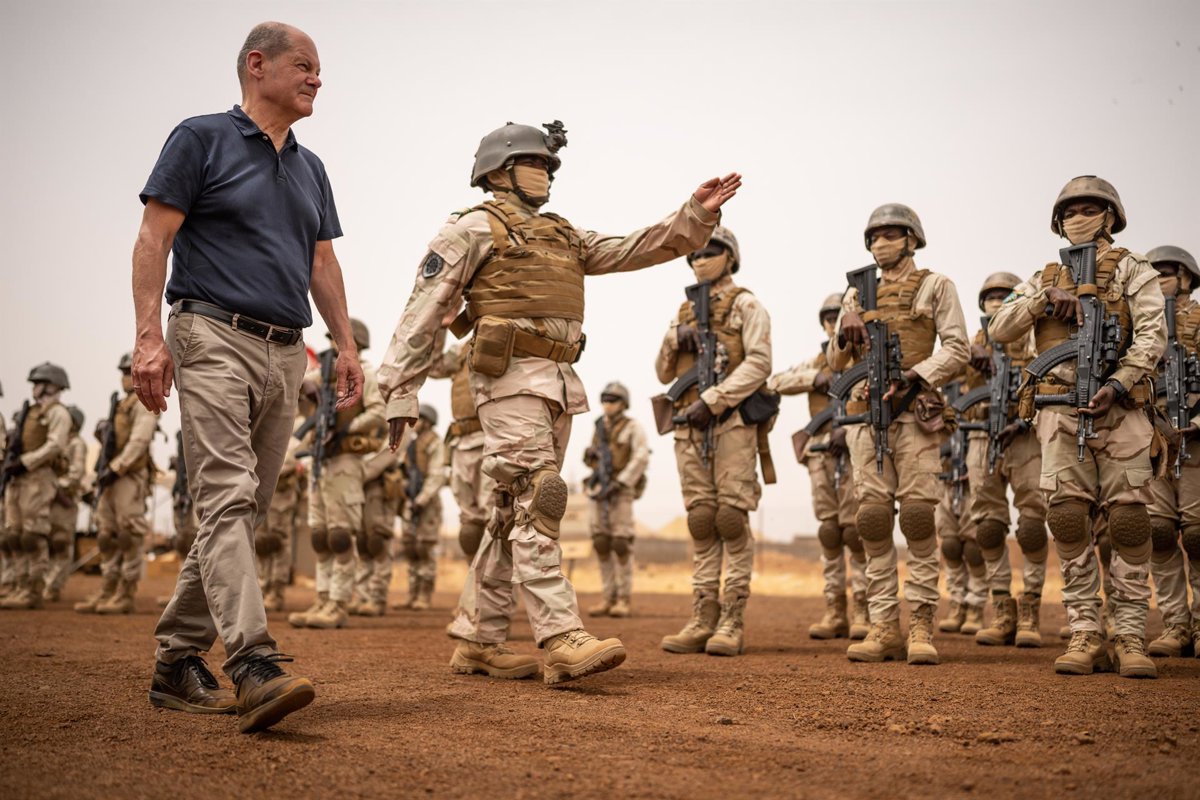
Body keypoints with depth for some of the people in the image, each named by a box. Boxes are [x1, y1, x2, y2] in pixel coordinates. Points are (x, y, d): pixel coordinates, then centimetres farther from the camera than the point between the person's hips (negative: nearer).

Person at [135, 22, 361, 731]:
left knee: (243, 512, 6)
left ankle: (178, 661, 15)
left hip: (286, 354, 7)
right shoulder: (202, 139, 2)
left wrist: (347, 345, 14)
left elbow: (323, 262, 23)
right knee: (227, 498, -17)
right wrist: (150, 337, -14)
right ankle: (256, 667, -27)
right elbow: (154, 239, -4)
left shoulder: (310, 168, 22)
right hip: (215, 338, -7)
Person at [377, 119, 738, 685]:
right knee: (536, 499, -17)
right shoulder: (475, 228, 4)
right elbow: (424, 310, -3)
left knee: (516, 513, 7)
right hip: (511, 378, -8)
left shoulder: (564, 236, 26)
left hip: (559, 384, 8)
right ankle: (562, 640, -23)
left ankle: (476, 640, 14)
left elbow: (637, 250, 19)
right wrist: (400, 390, -11)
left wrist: (697, 214, 4)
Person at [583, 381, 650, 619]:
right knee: (601, 543, 2)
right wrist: (591, 455, -4)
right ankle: (608, 598, 7)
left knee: (621, 543, -9)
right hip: (599, 490, 6)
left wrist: (619, 483, -18)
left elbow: (641, 459, -12)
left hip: (622, 490, -6)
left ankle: (625, 599, -4)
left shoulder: (633, 426, -3)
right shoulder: (599, 428, 15)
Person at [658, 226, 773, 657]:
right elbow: (664, 374, 20)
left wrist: (712, 400, -17)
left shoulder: (747, 306, 3)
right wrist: (674, 340, 0)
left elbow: (758, 364, -10)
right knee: (701, 522, 3)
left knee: (732, 519, -8)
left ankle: (733, 622, -5)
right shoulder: (684, 312, 21)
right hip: (689, 427, 6)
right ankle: (703, 620, 5)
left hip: (733, 423, -5)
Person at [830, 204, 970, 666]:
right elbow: (836, 363, 19)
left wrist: (913, 376, -15)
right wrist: (845, 337, -2)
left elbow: (957, 349, -2)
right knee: (873, 518, -1)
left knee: (918, 516, -9)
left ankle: (921, 627, -4)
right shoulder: (857, 294, 19)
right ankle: (884, 628, 2)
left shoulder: (935, 286, 7)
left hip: (916, 411, -4)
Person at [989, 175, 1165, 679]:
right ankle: (1085, 635, 1)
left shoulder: (1132, 270, 10)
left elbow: (1152, 334, -3)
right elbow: (999, 331, 8)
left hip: (1118, 409, -2)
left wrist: (1118, 384, -17)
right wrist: (1044, 299, -6)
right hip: (1060, 414, 2)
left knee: (1128, 521, -6)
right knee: (1067, 519, -5)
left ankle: (1131, 636, 0)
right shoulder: (1045, 279, 20)